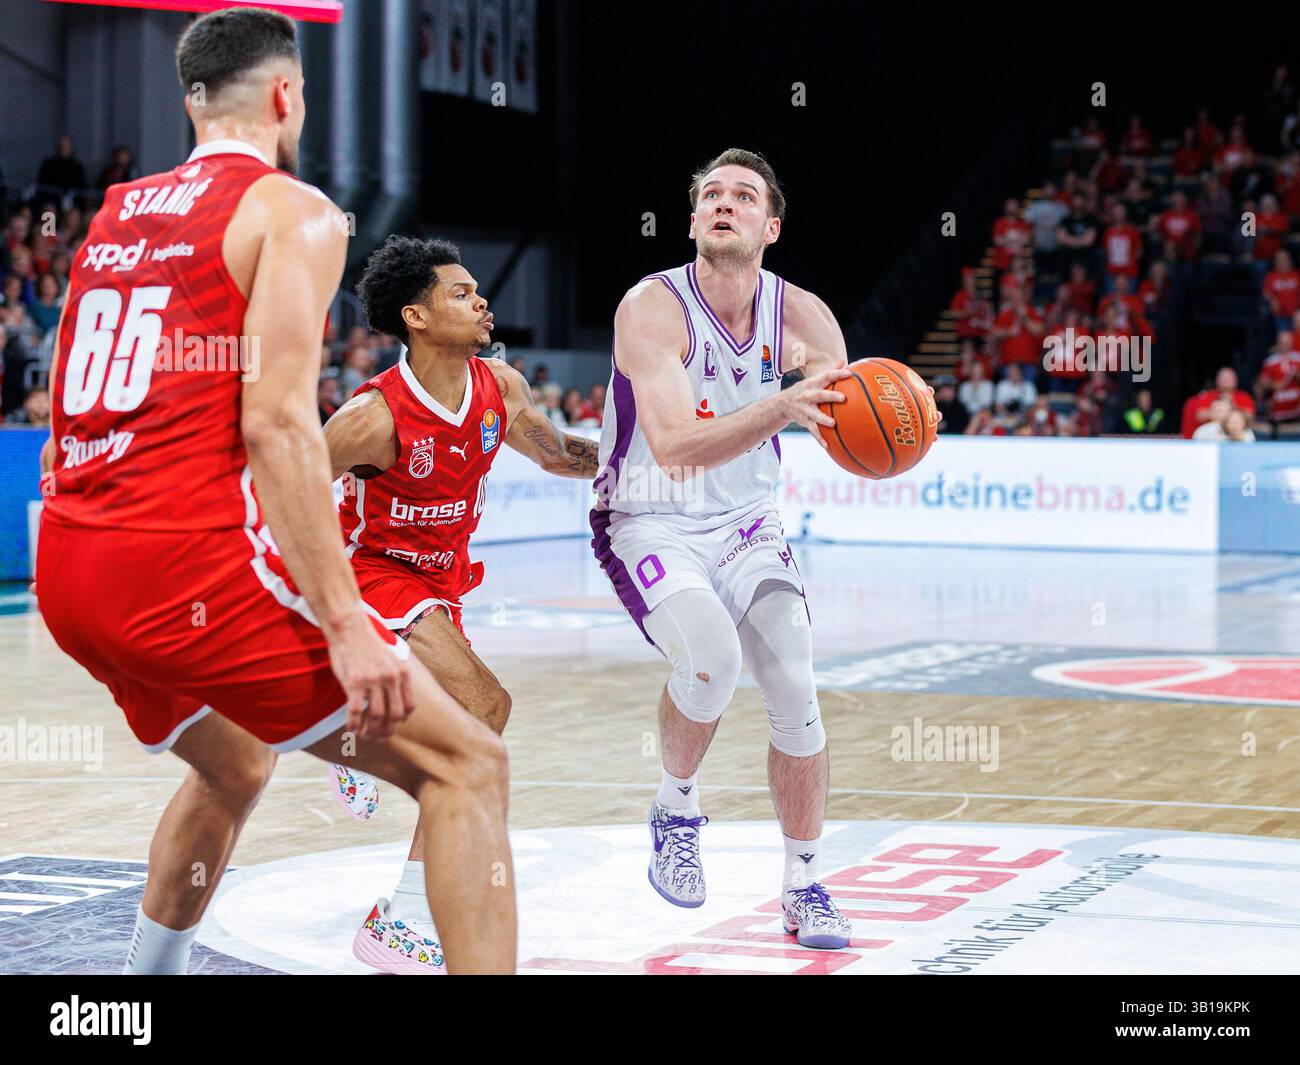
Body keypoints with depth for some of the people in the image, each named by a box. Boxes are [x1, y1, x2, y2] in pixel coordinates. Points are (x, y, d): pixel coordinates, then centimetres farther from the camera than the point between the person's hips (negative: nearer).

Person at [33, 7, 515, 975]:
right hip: (191, 560, -8)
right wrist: (344, 622, -19)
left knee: (235, 767, 33)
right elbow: (276, 422, -15)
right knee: (465, 763, -4)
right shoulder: (294, 212, -2)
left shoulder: (114, 217, 20)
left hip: (69, 569, 8)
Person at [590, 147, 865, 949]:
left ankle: (804, 887, 11)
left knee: (796, 690, -8)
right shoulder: (652, 308, -20)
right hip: (651, 527, -4)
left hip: (747, 527, 4)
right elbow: (674, 445, -33)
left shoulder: (802, 316, -7)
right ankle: (677, 808, 0)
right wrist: (782, 408, -47)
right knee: (712, 656, -29)